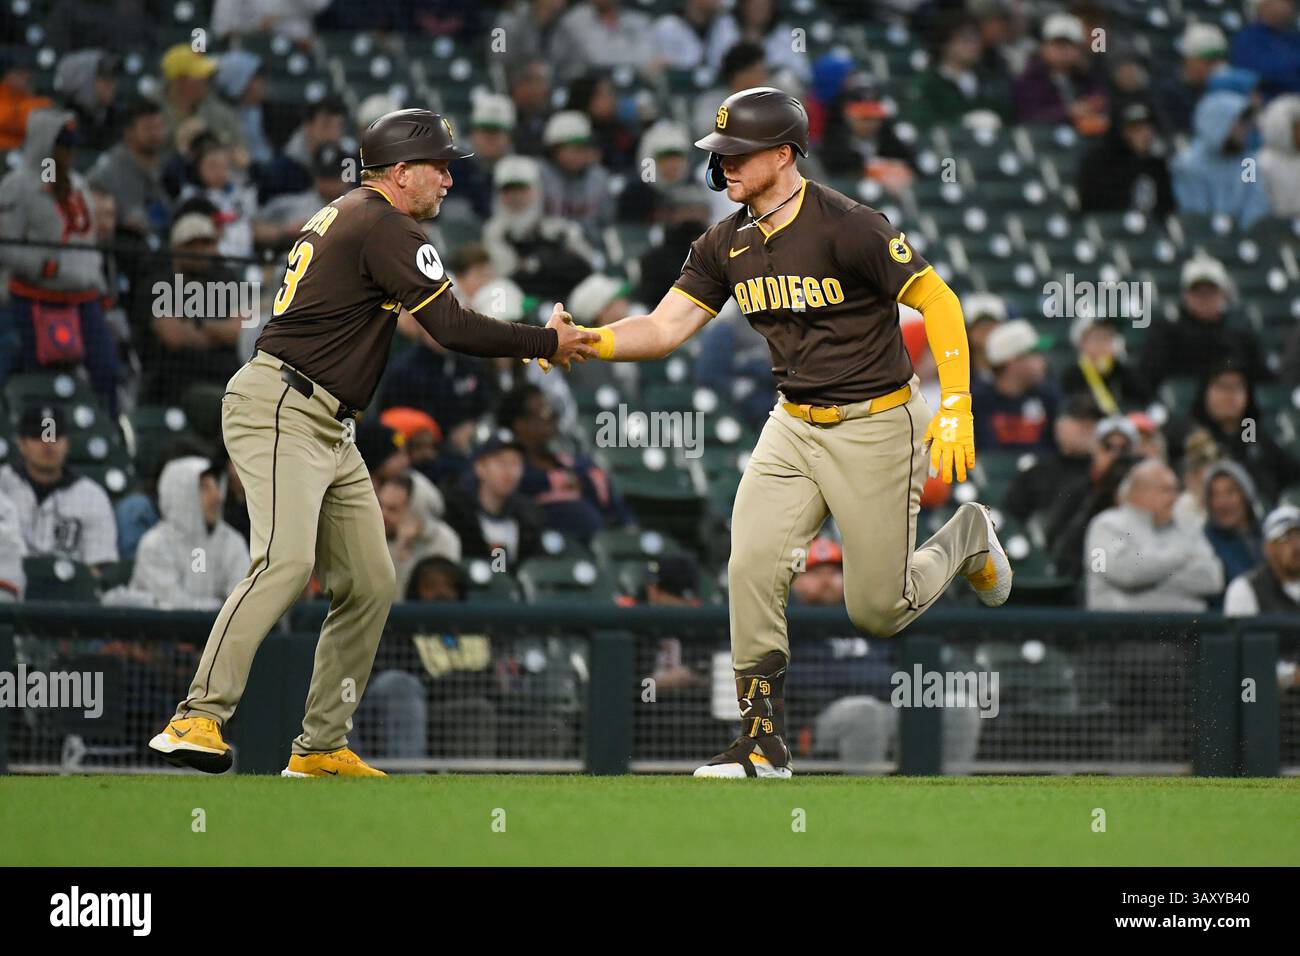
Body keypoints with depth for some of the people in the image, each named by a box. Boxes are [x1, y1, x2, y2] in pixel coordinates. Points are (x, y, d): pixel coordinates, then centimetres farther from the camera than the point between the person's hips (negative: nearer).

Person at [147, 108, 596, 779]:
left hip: (329, 430, 11)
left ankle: (320, 748, 8)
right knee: (287, 560, -26)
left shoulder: (344, 215, 21)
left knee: (370, 583, 7)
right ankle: (199, 719, -34)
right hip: (280, 413, -11)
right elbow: (452, 328, -15)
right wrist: (547, 343, -4)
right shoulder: (386, 227, -10)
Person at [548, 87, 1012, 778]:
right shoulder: (727, 246, 2)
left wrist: (955, 409, -24)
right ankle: (763, 741, -3)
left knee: (876, 611, 1)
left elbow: (938, 302, -17)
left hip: (877, 428, -6)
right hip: (795, 428, 6)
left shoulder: (846, 227, -19)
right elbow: (664, 328, 0)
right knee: (752, 568, -12)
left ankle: (965, 538, 32)